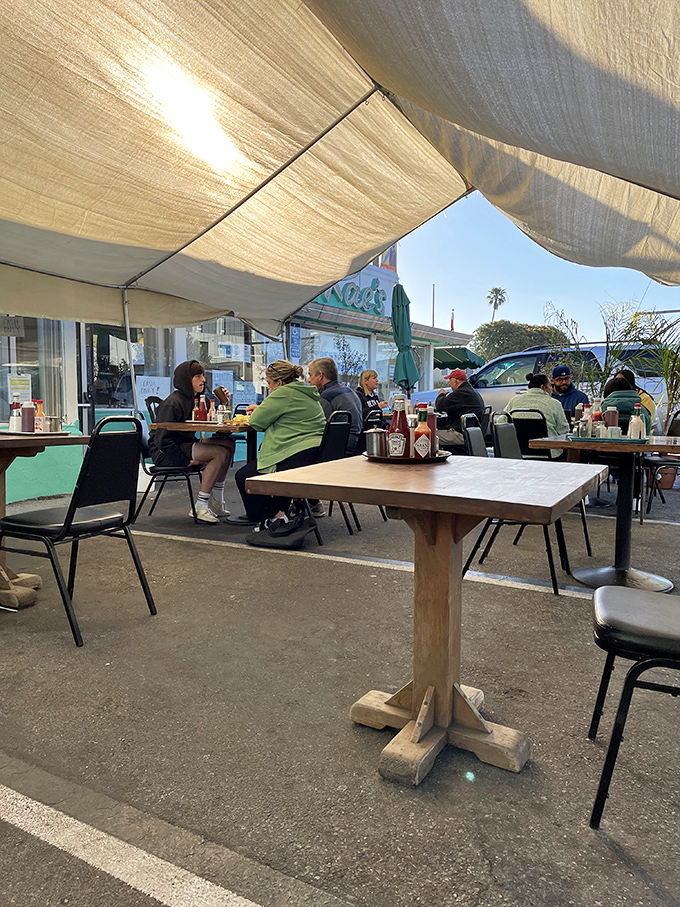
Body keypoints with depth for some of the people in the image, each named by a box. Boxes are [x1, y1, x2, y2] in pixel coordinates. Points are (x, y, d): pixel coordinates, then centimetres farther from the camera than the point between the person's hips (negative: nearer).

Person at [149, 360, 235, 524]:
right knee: (220, 453, -24)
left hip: (186, 445, 10)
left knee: (229, 443, -4)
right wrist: (186, 459, -23)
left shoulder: (197, 399, 10)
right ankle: (200, 508, -19)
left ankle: (216, 503, -1)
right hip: (165, 454, -9)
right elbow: (162, 439, -22)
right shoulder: (173, 403, -18)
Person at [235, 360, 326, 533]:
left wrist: (258, 411, 15)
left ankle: (275, 515, 7)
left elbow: (256, 422, -8)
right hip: (315, 454, 10)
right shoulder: (308, 393, 21)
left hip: (296, 457, -10)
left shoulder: (284, 393, -9)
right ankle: (281, 512, 27)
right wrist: (261, 409, 23)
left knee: (244, 476, 4)